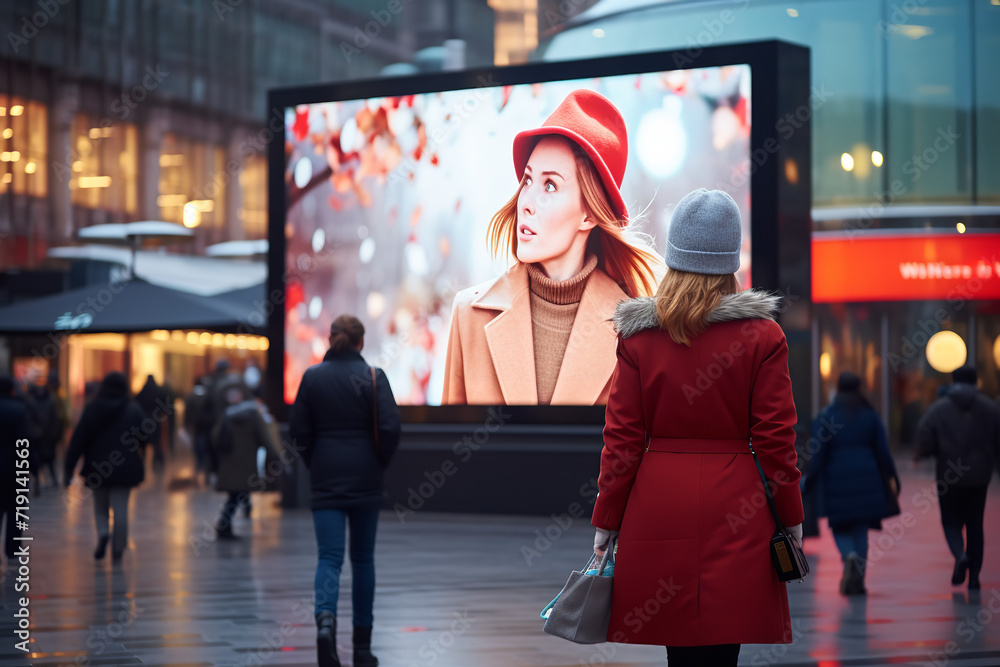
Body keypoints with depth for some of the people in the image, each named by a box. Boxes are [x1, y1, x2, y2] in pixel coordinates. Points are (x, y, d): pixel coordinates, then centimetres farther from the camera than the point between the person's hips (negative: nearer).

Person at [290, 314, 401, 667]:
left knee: (329, 556, -1)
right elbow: (390, 427, -12)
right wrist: (380, 462, 5)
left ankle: (325, 620, -30)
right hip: (364, 478, -1)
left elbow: (298, 429, 1)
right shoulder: (373, 377, -6)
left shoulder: (313, 377, 0)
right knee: (363, 557, 11)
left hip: (325, 478, 1)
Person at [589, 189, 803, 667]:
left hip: (657, 508, 2)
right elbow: (775, 438, -2)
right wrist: (791, 518, 8)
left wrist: (606, 520, 9)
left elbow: (622, 438, 1)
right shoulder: (762, 335, -3)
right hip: (736, 514, -2)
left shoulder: (638, 335, 0)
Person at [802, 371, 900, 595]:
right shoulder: (870, 415, 2)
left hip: (836, 480, -2)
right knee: (861, 529, 9)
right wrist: (891, 477, 12)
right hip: (866, 479, 2)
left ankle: (850, 556, -21)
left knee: (840, 526, 11)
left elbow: (818, 454, -7)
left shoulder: (825, 416, -4)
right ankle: (858, 580, 2)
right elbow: (882, 451, 2)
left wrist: (808, 482, 1)